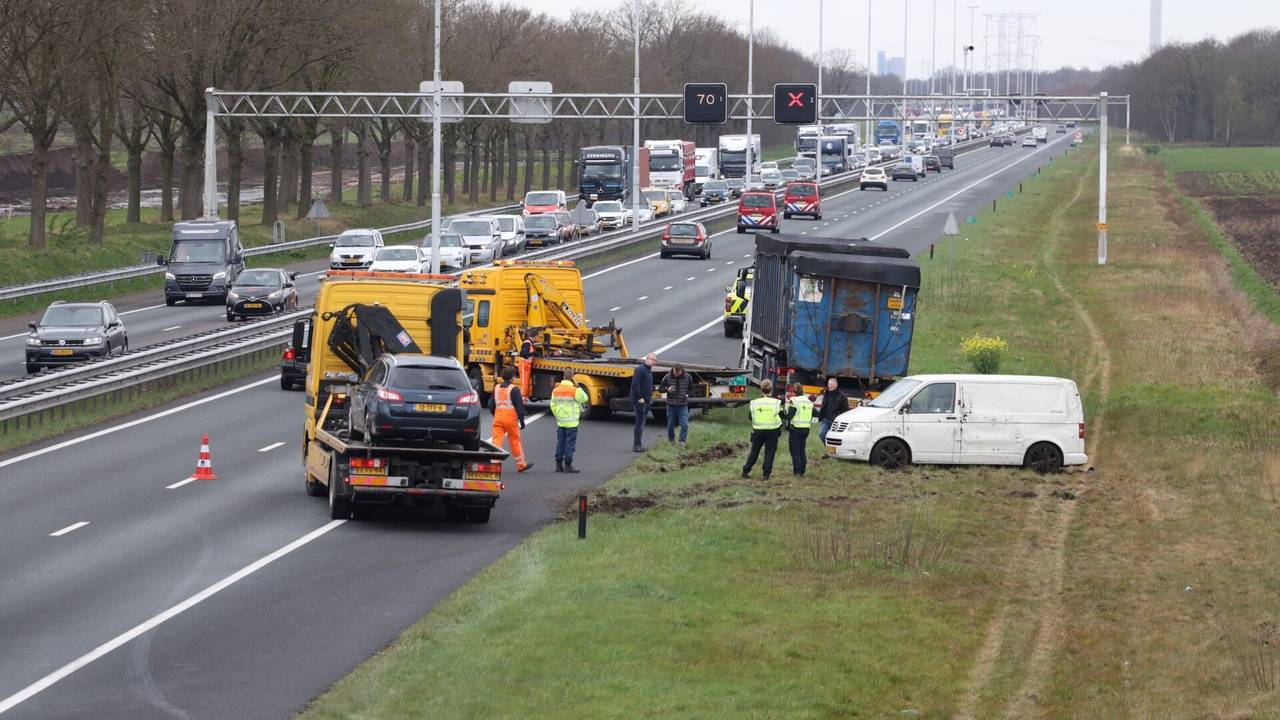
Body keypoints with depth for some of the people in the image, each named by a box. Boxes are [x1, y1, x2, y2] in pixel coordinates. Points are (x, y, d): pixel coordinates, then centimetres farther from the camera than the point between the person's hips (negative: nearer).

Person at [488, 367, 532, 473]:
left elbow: (491, 406, 17)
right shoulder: (514, 389, -8)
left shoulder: (496, 388, 9)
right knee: (515, 441, 9)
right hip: (511, 419, -4)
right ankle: (521, 464, 21)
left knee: (497, 440, -1)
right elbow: (519, 406, -10)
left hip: (498, 419, 4)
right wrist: (522, 421, -5)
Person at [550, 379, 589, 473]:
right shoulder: (574, 391, -15)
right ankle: (568, 465, 0)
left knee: (560, 443, 12)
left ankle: (558, 465, 14)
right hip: (571, 423, -6)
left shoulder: (556, 391, 4)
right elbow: (584, 399, -1)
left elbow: (553, 406, 8)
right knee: (570, 443, 0)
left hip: (560, 422, 6)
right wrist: (578, 387, 1)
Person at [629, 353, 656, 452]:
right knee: (640, 423, -10)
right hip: (639, 401, -10)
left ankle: (637, 445, 20)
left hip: (646, 401, 10)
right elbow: (635, 384, -22)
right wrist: (639, 398, -21)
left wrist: (650, 395, 15)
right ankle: (636, 446, -9)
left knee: (641, 423, 14)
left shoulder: (649, 371, 16)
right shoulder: (640, 369, -14)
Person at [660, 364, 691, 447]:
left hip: (683, 406, 0)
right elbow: (661, 389, 1)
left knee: (684, 424, -10)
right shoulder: (667, 377, -7)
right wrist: (667, 389, -20)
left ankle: (682, 442, -1)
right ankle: (671, 441, 26)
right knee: (670, 425, 8)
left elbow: (691, 388, 14)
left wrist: (687, 393, -3)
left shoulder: (687, 377, -3)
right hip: (671, 405, 0)